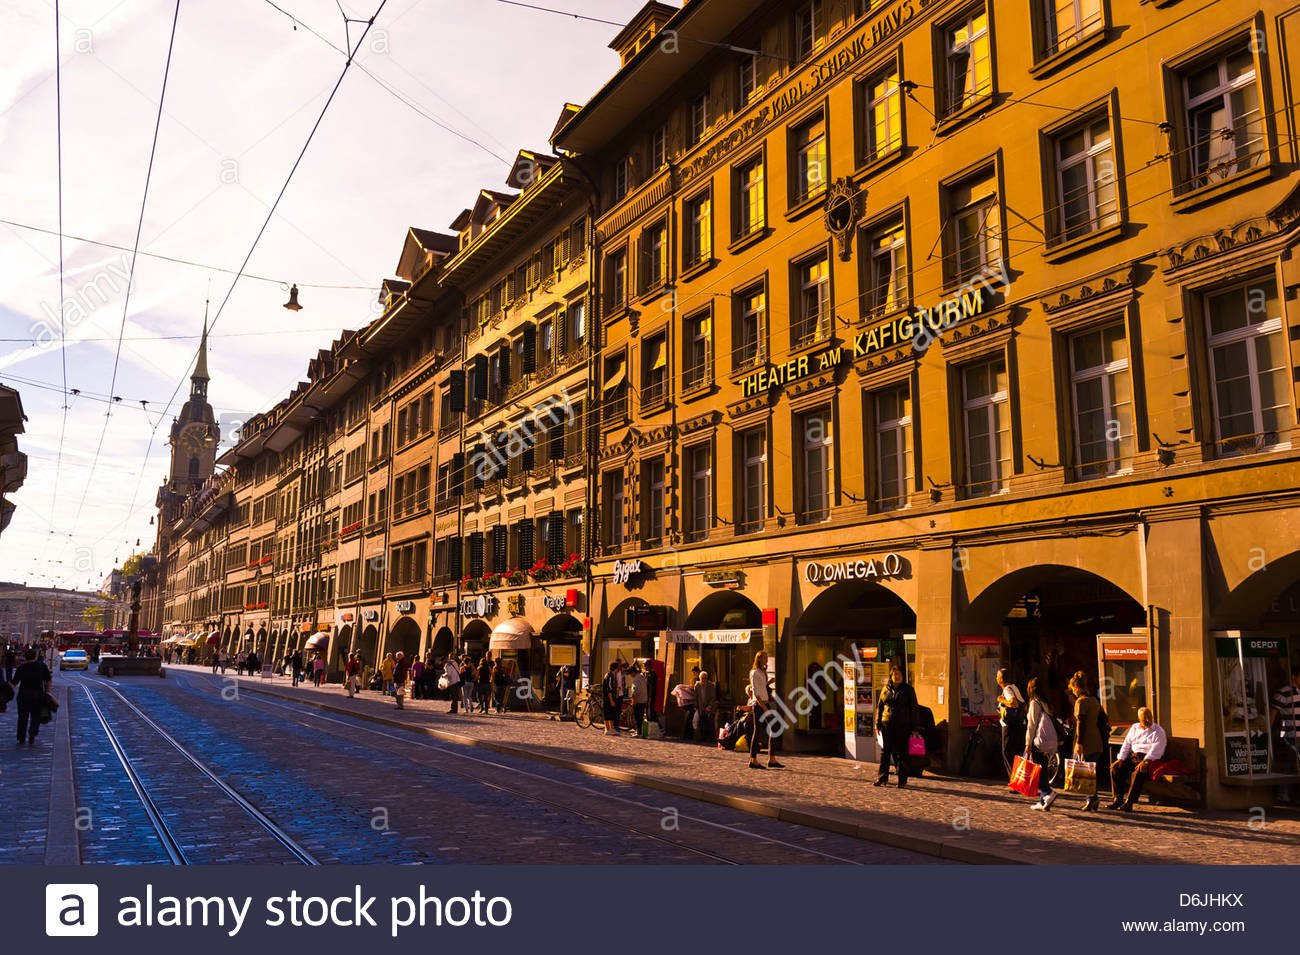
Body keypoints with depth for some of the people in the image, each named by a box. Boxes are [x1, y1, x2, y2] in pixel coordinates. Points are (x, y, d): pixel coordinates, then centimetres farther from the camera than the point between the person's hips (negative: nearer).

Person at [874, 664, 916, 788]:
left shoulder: (908, 689, 2)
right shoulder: (885, 689, 11)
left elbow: (913, 709, 1)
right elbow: (879, 706, 14)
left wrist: (913, 727, -5)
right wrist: (878, 724, 8)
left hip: (902, 726, -3)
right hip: (887, 725, 3)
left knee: (901, 753, 0)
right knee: (885, 751, 4)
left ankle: (902, 781, 8)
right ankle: (882, 778, 12)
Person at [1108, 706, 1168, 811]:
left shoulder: (1158, 732, 2)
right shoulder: (1134, 728, 18)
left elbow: (1156, 750, -11)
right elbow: (1126, 744, 16)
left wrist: (1145, 761, -25)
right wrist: (1121, 758, 1)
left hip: (1149, 759, -6)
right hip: (1132, 756, 6)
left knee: (1139, 771, -36)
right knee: (1115, 767, -17)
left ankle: (1129, 802, -34)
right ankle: (1118, 799, -15)